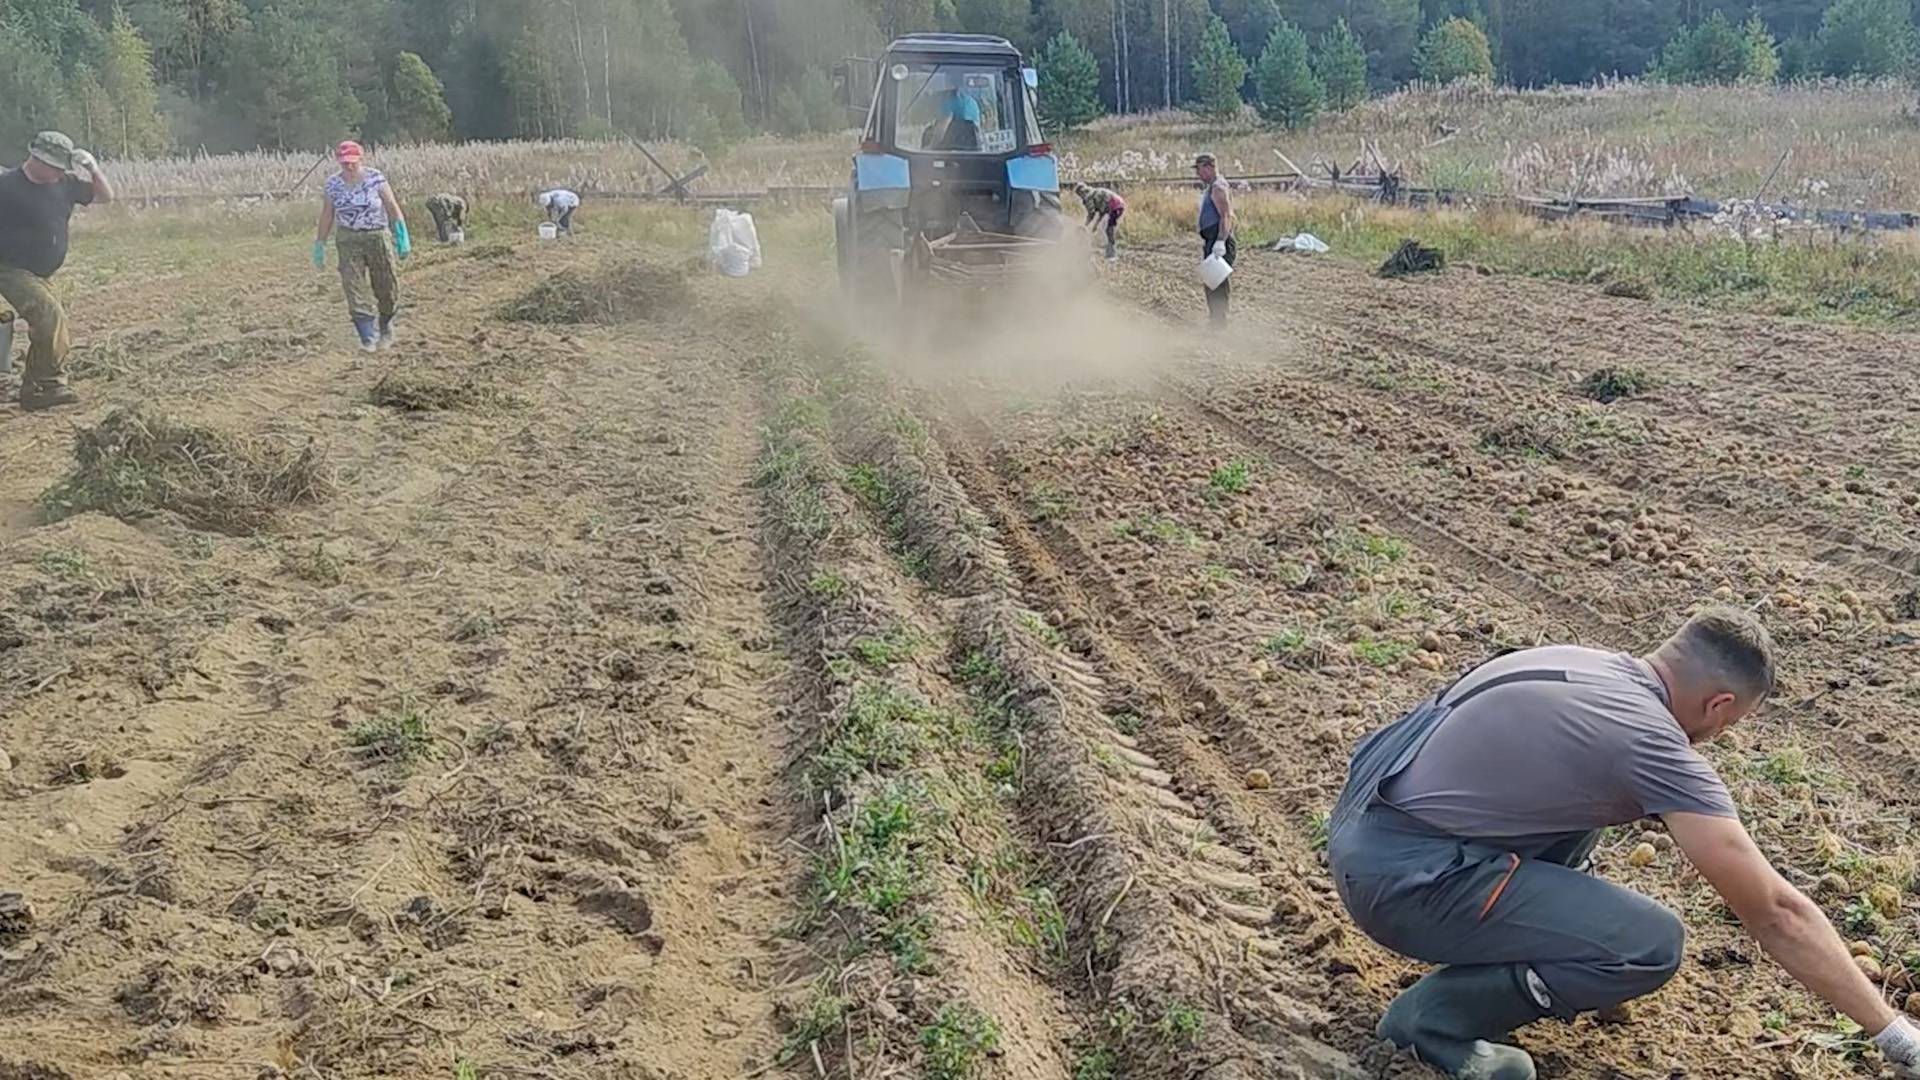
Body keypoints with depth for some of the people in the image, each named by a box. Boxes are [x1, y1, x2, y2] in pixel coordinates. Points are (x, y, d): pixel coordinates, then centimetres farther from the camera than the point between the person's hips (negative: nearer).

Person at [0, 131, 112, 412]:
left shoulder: (63, 184, 2)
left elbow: (105, 196, 12)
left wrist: (92, 168, -5)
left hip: (41, 275, 8)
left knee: (45, 328, 12)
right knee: (51, 315, -24)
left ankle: (33, 392, 23)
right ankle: (52, 384, -17)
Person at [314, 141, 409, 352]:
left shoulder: (375, 178, -5)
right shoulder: (333, 184, 1)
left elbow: (392, 207, -4)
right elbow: (327, 215, 9)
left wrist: (402, 236, -10)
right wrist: (320, 244, 11)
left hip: (377, 237, -1)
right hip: (348, 241, 1)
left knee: (385, 285, 6)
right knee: (355, 289, -8)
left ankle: (386, 330, 30)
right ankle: (368, 338, -7)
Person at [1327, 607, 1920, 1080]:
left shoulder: (1578, 660, 13)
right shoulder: (1654, 744, -11)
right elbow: (1777, 913, -7)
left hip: (1357, 825, 9)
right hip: (1401, 878, -9)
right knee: (1651, 945, -9)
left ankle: (1515, 944, 24)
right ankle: (1435, 1015, -1)